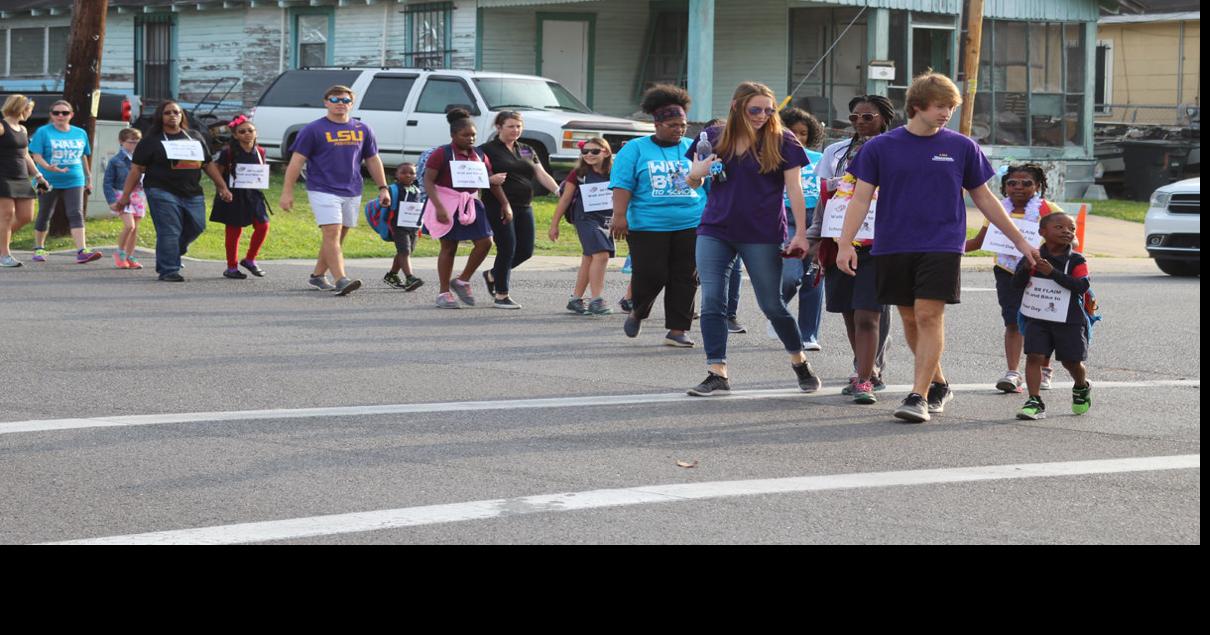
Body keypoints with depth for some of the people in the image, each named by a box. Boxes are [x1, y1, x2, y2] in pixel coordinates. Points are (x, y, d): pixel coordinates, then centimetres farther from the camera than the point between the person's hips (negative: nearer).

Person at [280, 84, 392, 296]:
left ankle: (318, 276, 22)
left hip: (352, 193, 5)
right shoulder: (313, 130, -3)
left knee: (338, 237, 10)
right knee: (332, 234, -15)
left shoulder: (362, 130, 10)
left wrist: (383, 188, 12)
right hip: (323, 191, -5)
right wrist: (287, 191, -8)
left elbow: (373, 160, 18)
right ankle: (341, 280, -23)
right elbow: (296, 161, -3)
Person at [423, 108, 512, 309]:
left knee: (485, 242, -5)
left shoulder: (480, 155, 8)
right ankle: (444, 293, 11)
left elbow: (492, 182, 12)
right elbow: (428, 181, -14)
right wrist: (439, 207, -25)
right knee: (449, 247, 1)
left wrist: (505, 204, 3)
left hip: (471, 204, 5)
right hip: (447, 204, -5)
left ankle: (463, 281, 12)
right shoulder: (441, 154, -9)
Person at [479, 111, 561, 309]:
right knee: (507, 247, -8)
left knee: (526, 250, 5)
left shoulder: (527, 151, 16)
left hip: (524, 207, 7)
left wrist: (559, 191, -6)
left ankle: (493, 274, 29)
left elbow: (543, 175, 10)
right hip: (499, 206, -6)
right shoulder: (488, 150, -2)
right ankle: (501, 296, 4)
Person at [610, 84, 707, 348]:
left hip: (691, 226, 3)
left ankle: (677, 330, 8)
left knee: (685, 279, 1)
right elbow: (622, 184, -4)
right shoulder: (635, 150, 4)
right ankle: (637, 312, 24)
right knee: (650, 275, -6)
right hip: (647, 226, -3)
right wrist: (620, 215, -15)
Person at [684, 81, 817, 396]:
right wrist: (698, 172, -8)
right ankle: (717, 374, -3)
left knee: (772, 304, 4)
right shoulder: (714, 138, 6)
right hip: (715, 231, 3)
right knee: (712, 302, -5)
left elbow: (794, 190, -4)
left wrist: (800, 233, -10)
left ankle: (800, 362, 24)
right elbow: (693, 182, 15)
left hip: (762, 237, -3)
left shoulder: (782, 142, -2)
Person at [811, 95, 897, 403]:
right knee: (850, 314, 7)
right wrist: (815, 237, 9)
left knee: (867, 315, -12)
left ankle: (864, 380, -12)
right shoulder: (835, 152, 15)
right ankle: (869, 371, 21)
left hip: (876, 244, -4)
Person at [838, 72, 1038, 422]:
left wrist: (1020, 241, 13)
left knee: (929, 316, -13)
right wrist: (845, 243, -11)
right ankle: (939, 385, 26)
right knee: (910, 320, 8)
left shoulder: (963, 147, 4)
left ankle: (919, 395, -12)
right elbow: (861, 198, 2)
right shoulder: (880, 147, 2)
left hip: (942, 247, -2)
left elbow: (984, 199, 12)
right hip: (893, 248, 2)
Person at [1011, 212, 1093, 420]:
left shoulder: (1076, 260, -4)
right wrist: (1026, 268, -23)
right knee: (1034, 356, -12)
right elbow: (1016, 284, -2)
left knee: (1072, 361, 7)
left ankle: (1082, 388, 39)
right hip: (1038, 318, 1)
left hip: (1070, 320, -1)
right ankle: (1035, 402, -10)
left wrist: (1053, 272, -25)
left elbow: (1082, 286, -19)